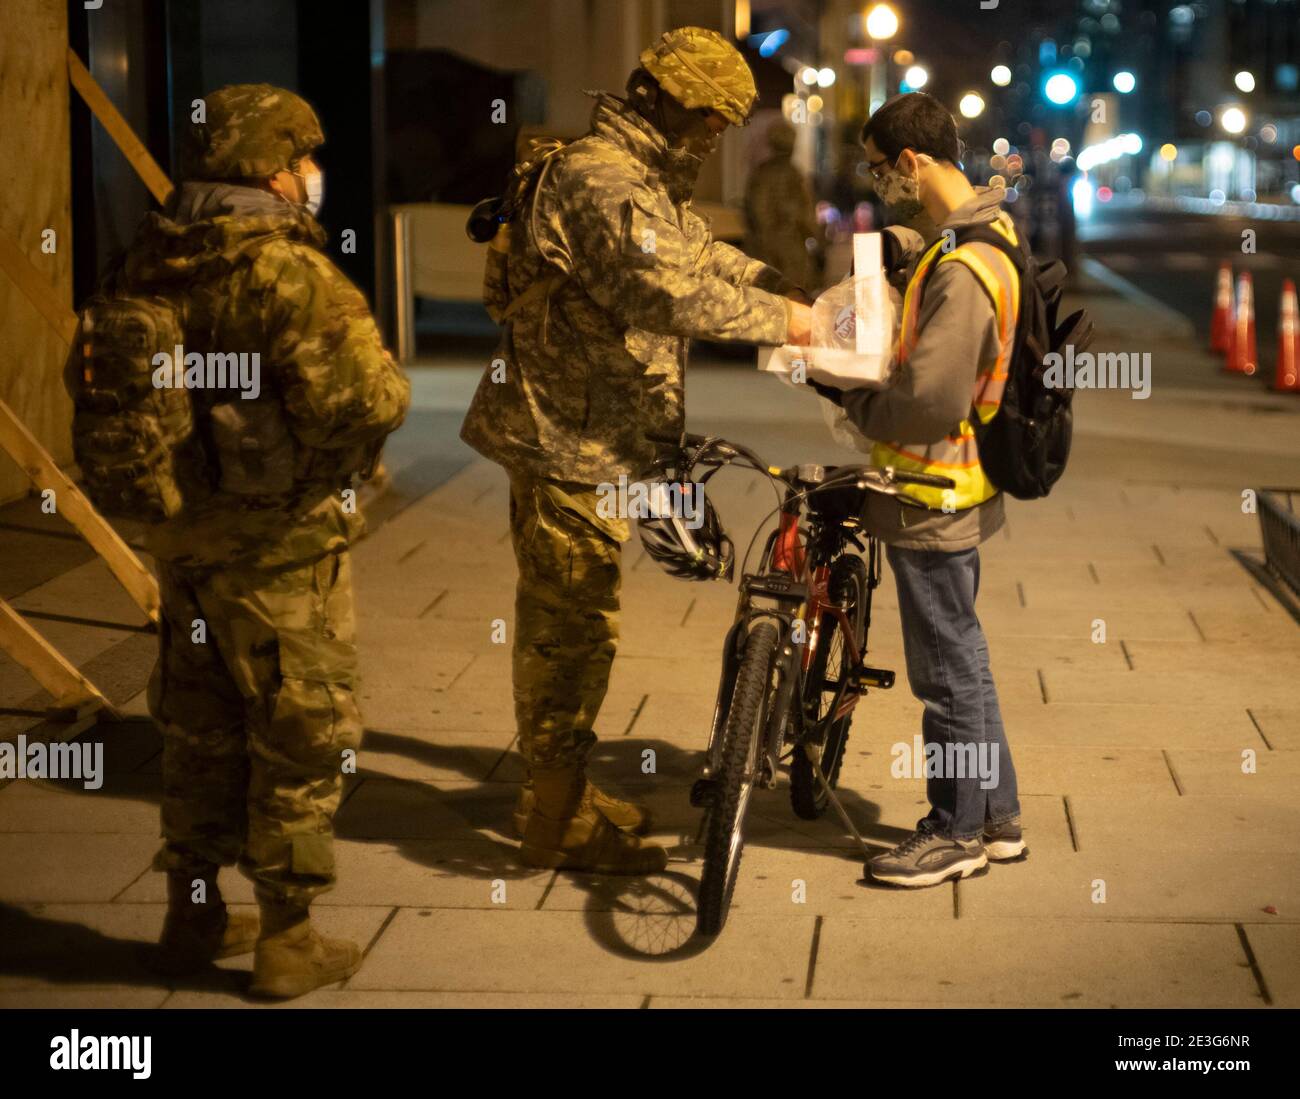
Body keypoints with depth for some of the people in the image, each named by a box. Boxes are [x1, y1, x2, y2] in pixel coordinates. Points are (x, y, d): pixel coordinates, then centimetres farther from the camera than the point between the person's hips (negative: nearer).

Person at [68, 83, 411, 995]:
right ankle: (288, 941, 11)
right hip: (279, 548, -8)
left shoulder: (155, 264, 5)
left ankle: (193, 916, 30)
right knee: (305, 743, 4)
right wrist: (389, 379, -6)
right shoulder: (286, 271, -20)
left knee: (201, 732, 19)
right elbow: (359, 401, -27)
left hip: (185, 537, 8)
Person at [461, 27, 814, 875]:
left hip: (585, 435, 11)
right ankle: (559, 823, 4)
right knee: (577, 628, -5)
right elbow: (671, 294, -31)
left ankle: (562, 793, 30)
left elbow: (701, 251, 25)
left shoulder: (642, 180, 14)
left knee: (559, 621, 18)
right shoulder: (602, 180, -21)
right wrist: (776, 321, -20)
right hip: (569, 442, -11)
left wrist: (788, 290, 10)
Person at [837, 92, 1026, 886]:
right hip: (959, 491, 10)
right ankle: (998, 818, 30)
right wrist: (899, 248, 9)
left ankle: (956, 833, 17)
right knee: (961, 660, 20)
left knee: (949, 671, 3)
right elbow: (925, 252, 29)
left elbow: (928, 401, -29)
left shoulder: (961, 273, -26)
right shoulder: (988, 226, 5)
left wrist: (853, 403, -12)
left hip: (934, 501, -10)